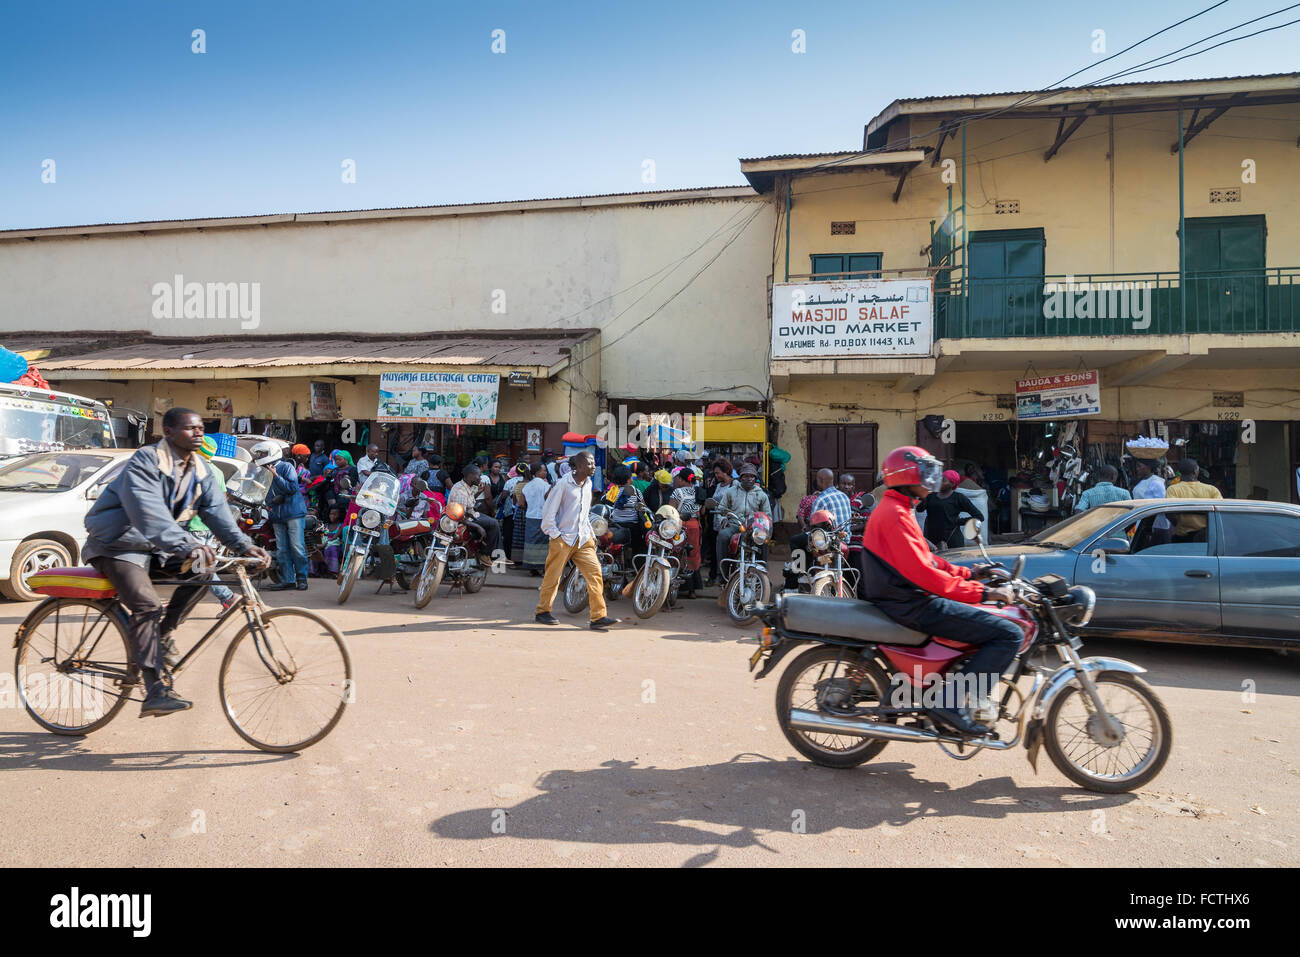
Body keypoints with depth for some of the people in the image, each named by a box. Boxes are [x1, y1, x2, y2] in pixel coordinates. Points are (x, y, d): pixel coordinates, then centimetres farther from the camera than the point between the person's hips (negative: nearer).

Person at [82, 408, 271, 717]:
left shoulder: (200, 470, 2)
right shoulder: (145, 461, -21)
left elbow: (217, 511, -7)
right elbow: (150, 515, -36)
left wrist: (244, 545, -23)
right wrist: (187, 546, -50)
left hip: (157, 546, 8)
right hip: (118, 544, -7)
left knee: (203, 569, -14)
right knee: (147, 604, -26)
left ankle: (163, 633, 3)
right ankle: (157, 691, -28)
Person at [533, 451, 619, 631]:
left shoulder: (588, 483, 12)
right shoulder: (564, 483, -9)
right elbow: (548, 510, -8)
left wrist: (591, 533, 18)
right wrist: (555, 534, -11)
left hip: (583, 539, 6)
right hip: (563, 538, -6)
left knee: (595, 572, -6)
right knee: (553, 576, 4)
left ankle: (598, 617, -6)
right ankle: (542, 612, 23)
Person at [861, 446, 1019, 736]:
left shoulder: (893, 509, 19)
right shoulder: (896, 514, -15)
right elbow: (921, 572, -24)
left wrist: (967, 573, 13)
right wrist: (982, 592, -22)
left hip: (912, 600, 11)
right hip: (913, 605, -11)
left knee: (989, 618, 24)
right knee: (1009, 634, -13)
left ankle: (981, 695, 19)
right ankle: (953, 701, -15)